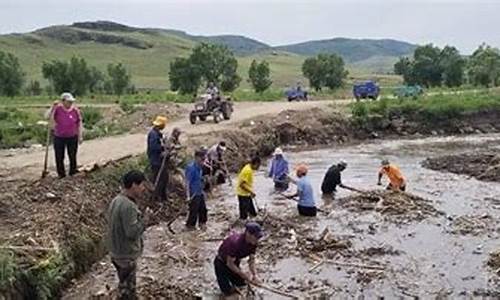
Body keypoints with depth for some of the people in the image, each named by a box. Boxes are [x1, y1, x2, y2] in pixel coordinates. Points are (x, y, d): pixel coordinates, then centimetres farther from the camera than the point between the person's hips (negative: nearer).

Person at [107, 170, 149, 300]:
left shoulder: (116, 200, 4)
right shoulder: (128, 206, -28)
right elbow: (132, 232, -28)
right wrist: (144, 220, -16)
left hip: (116, 251, 9)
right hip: (127, 255, -9)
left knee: (126, 283, 25)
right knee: (126, 289, 7)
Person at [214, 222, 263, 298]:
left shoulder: (253, 243, -16)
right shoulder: (235, 242, -38)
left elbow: (251, 260, -6)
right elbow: (229, 263, -30)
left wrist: (254, 275, -20)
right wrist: (244, 275, -27)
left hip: (235, 263, 7)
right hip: (221, 263, -7)